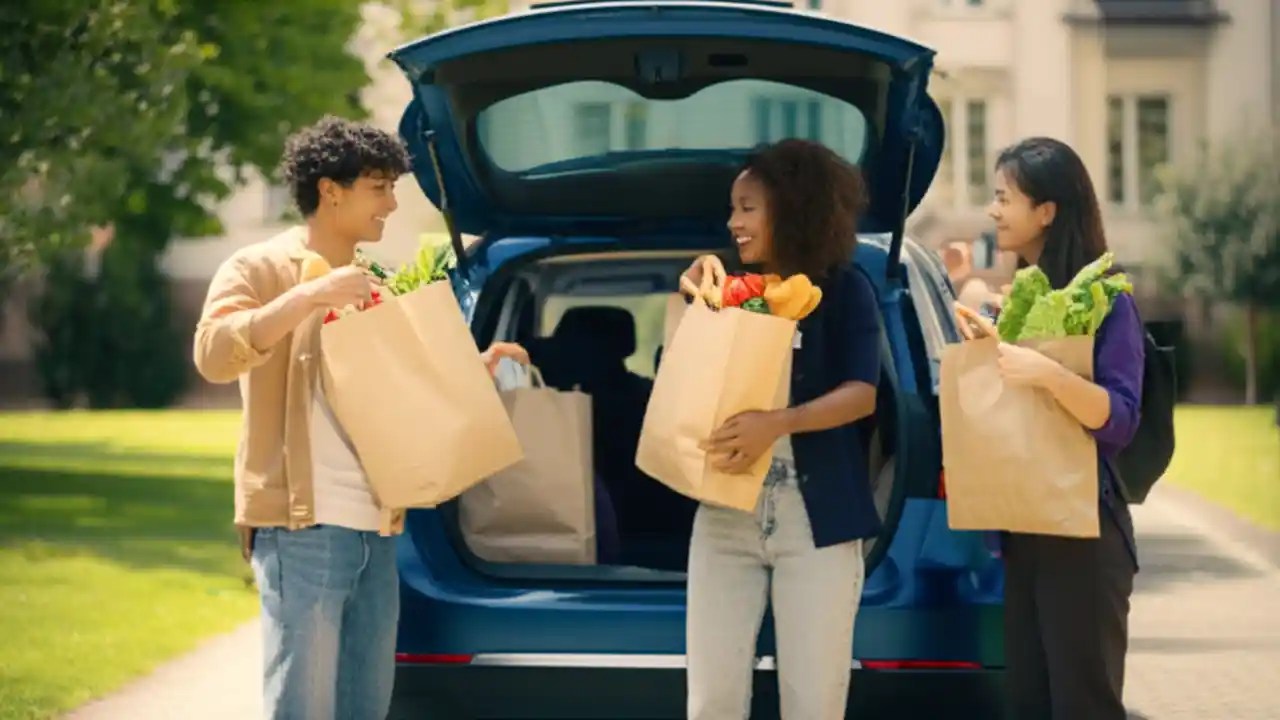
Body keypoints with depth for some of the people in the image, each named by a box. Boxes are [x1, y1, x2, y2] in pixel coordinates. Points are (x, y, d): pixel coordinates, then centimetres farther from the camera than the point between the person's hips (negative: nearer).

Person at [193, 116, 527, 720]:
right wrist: (310, 296, -24)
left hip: (377, 530, 7)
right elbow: (213, 355, -19)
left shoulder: (370, 288, 19)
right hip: (303, 528, -7)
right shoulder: (261, 270, -2)